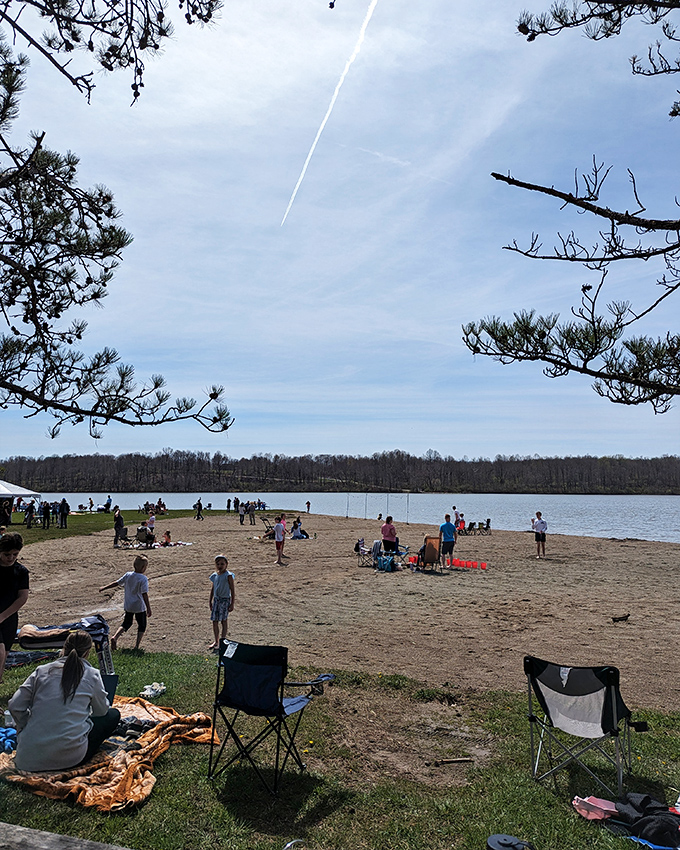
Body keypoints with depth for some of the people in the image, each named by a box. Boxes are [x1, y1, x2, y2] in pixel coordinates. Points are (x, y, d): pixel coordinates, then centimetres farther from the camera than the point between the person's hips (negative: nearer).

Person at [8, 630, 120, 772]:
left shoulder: (41, 671, 5)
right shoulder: (92, 675, -1)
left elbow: (15, 706, 2)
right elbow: (102, 711, 12)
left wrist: (26, 729, 19)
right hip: (69, 758, -6)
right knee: (113, 715, 14)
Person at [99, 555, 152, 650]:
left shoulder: (128, 575, -2)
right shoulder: (143, 579, -18)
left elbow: (116, 583, 5)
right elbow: (144, 594, -21)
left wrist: (104, 588, 20)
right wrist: (148, 608, -19)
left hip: (128, 606, 5)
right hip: (139, 607, -5)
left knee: (126, 623, 23)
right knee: (142, 625, 12)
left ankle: (115, 637, 2)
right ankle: (137, 646, 9)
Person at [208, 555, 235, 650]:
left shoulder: (228, 575, -9)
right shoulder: (215, 575, 7)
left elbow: (232, 590, -8)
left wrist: (232, 604, -10)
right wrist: (210, 601, 17)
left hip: (225, 600, -5)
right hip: (216, 599, 5)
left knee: (223, 620, 1)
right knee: (214, 621, 4)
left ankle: (223, 638, 13)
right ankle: (216, 641, 15)